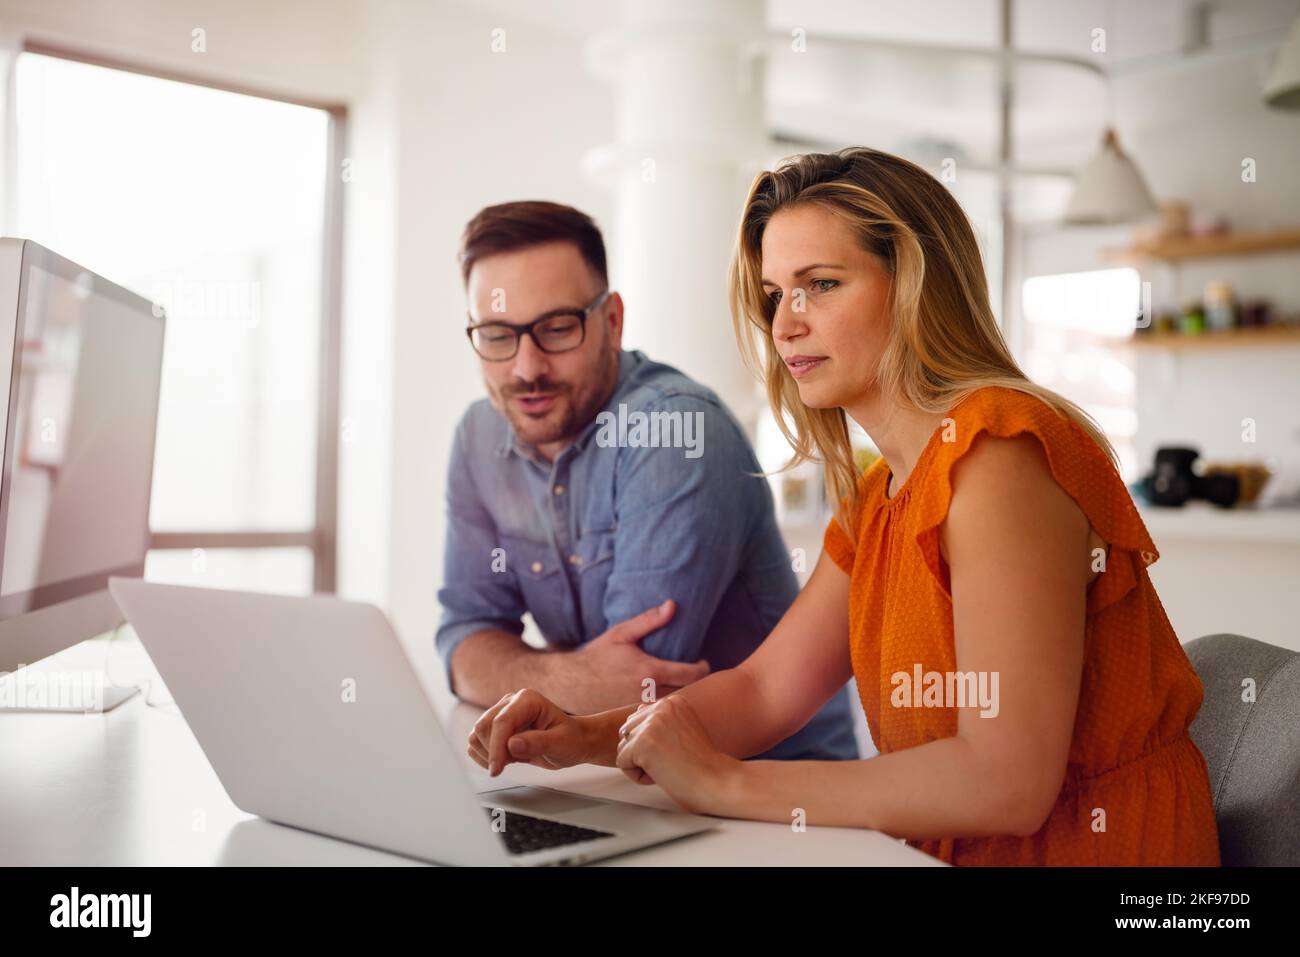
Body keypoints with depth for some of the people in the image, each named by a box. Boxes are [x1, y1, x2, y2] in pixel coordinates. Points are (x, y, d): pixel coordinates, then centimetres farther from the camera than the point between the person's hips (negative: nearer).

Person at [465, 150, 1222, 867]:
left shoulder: (1000, 449, -19)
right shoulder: (879, 495, 10)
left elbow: (1006, 778, -25)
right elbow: (762, 689, 8)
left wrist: (725, 783, -21)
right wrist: (585, 737, -7)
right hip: (949, 850, 7)